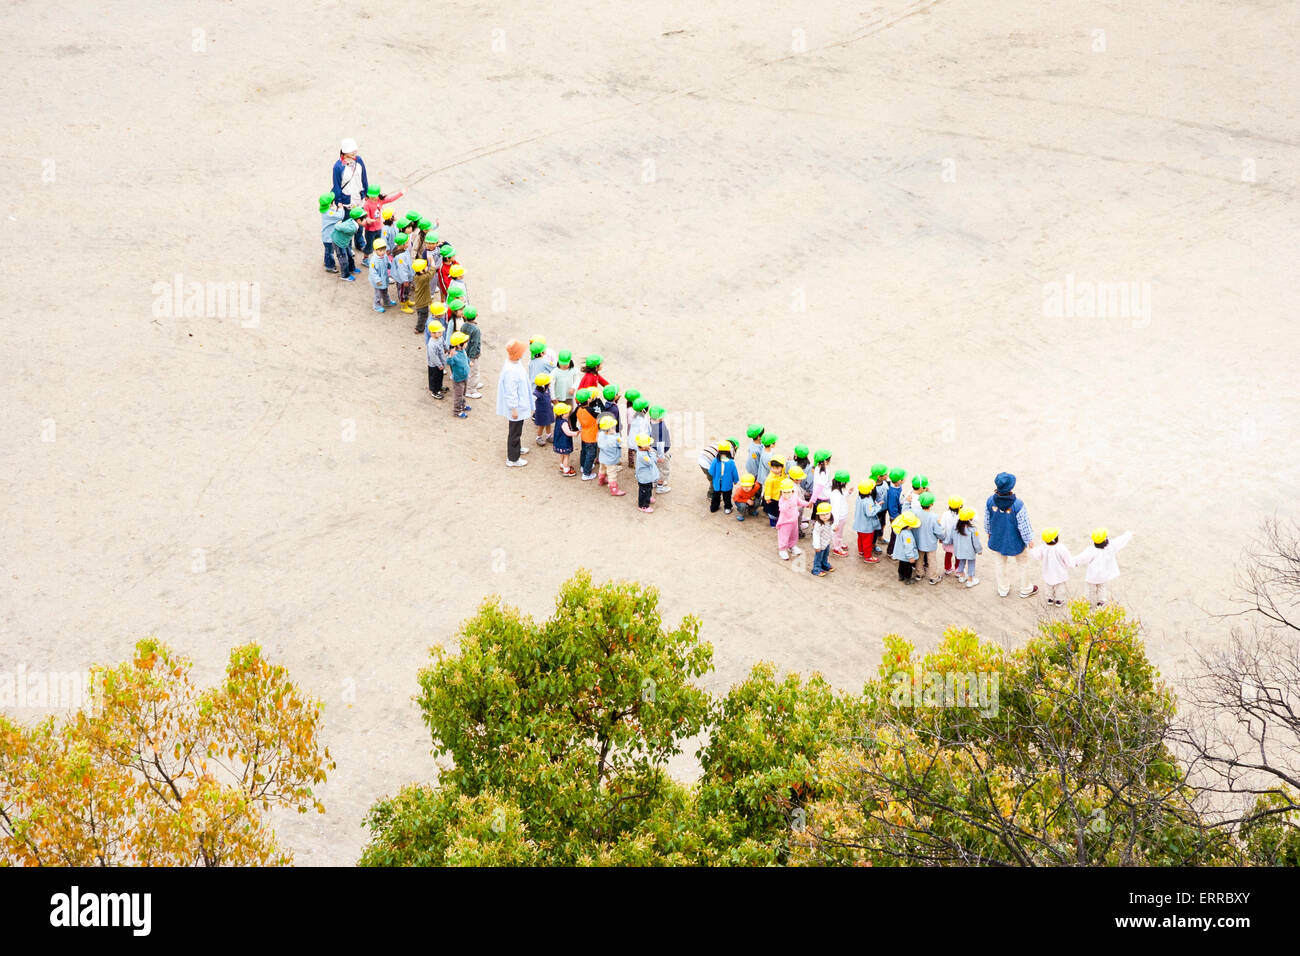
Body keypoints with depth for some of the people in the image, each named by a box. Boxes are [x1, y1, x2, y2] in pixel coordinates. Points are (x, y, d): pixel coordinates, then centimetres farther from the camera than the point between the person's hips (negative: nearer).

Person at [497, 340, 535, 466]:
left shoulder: (515, 362, -3)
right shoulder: (510, 370, -34)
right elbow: (510, 392, -28)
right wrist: (514, 409, -22)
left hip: (520, 403, 10)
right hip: (516, 406, -10)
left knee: (516, 430, 29)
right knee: (514, 431, 6)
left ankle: (516, 449, 49)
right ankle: (512, 459, 20)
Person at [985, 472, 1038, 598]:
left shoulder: (990, 501, -22)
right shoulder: (1018, 505, -32)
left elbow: (987, 520, -4)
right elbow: (1024, 526, -20)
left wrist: (989, 532, 17)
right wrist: (1029, 540, -2)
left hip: (997, 539, 3)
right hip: (1015, 541, -3)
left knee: (1000, 563, 26)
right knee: (1022, 563, 23)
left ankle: (1003, 590, 44)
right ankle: (1025, 590, 41)